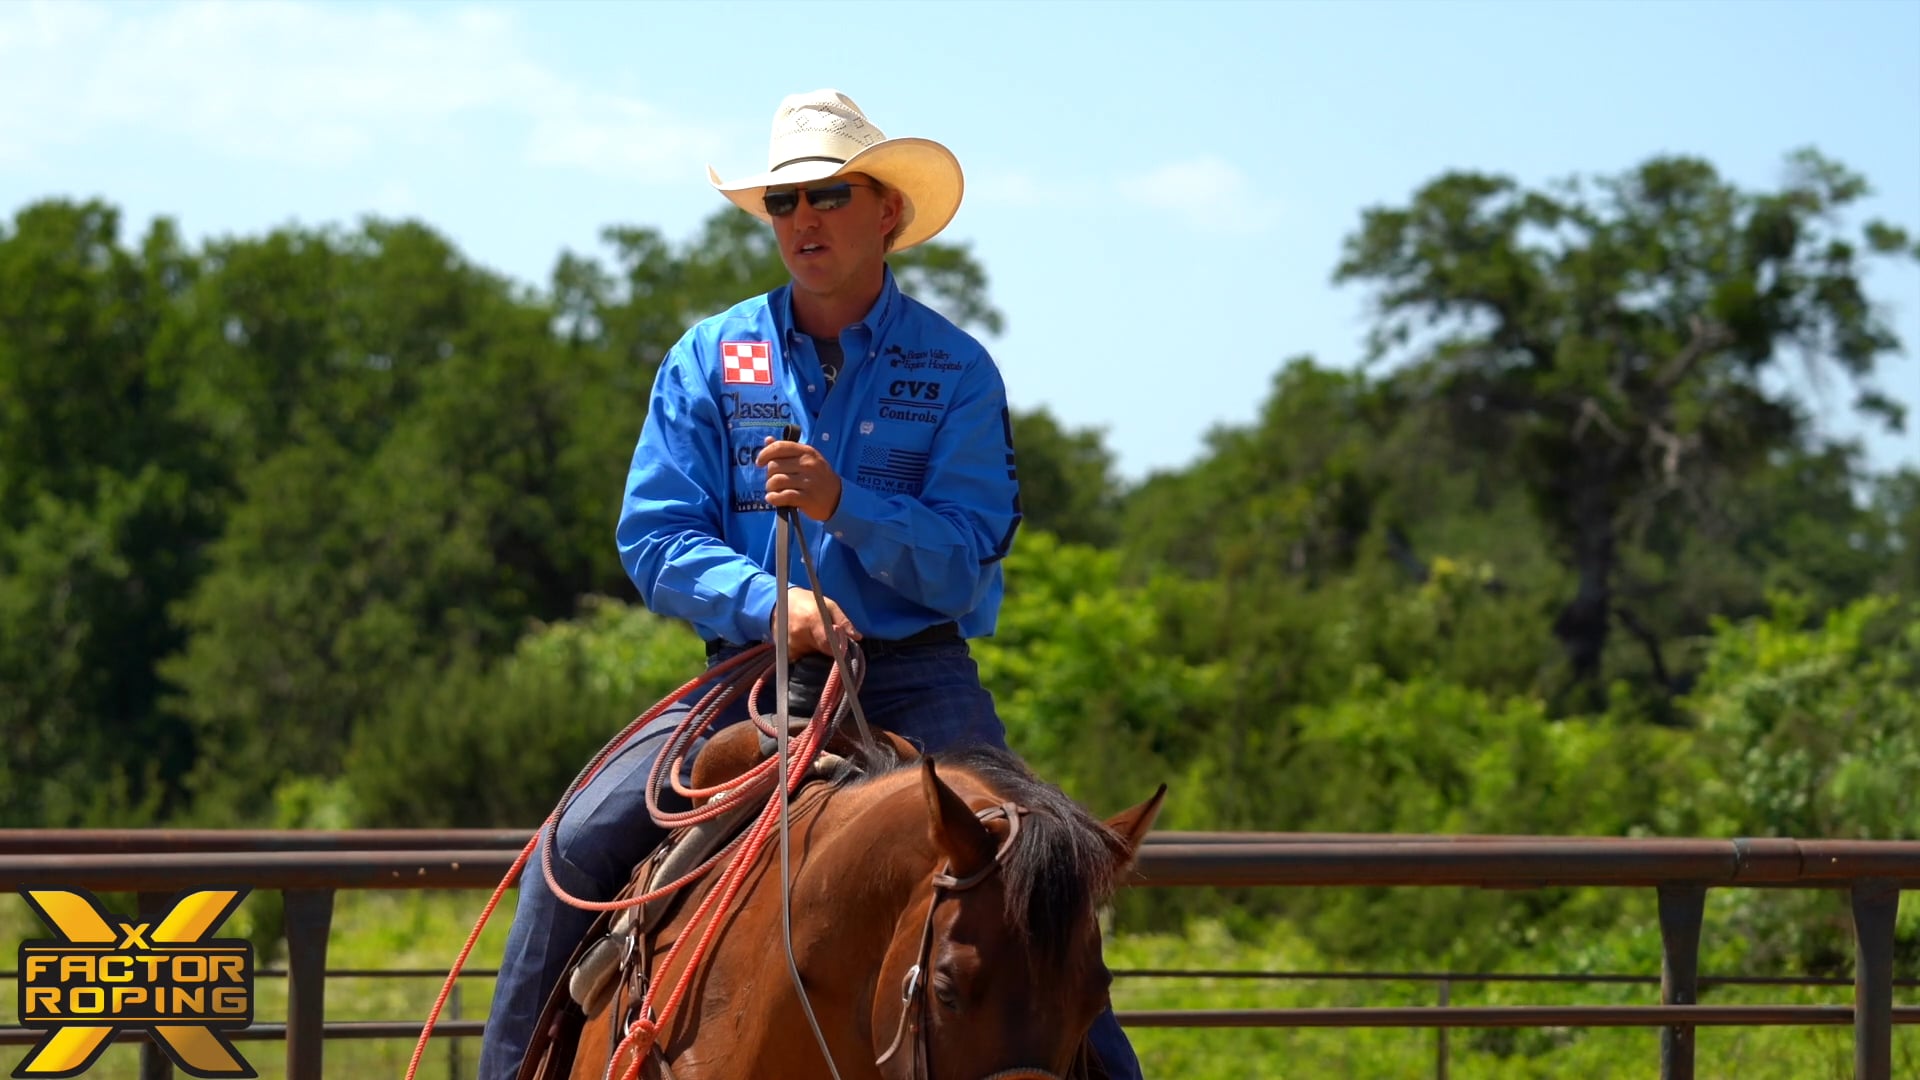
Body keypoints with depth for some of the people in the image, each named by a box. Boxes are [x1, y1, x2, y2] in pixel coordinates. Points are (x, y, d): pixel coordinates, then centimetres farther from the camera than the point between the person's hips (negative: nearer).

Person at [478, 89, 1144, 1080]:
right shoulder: (711, 358, 6)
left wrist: (843, 505, -22)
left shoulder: (955, 370, 2)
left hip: (914, 678, -1)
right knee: (581, 845, -16)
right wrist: (769, 600, -18)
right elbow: (652, 541, 0)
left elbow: (963, 566, -5)